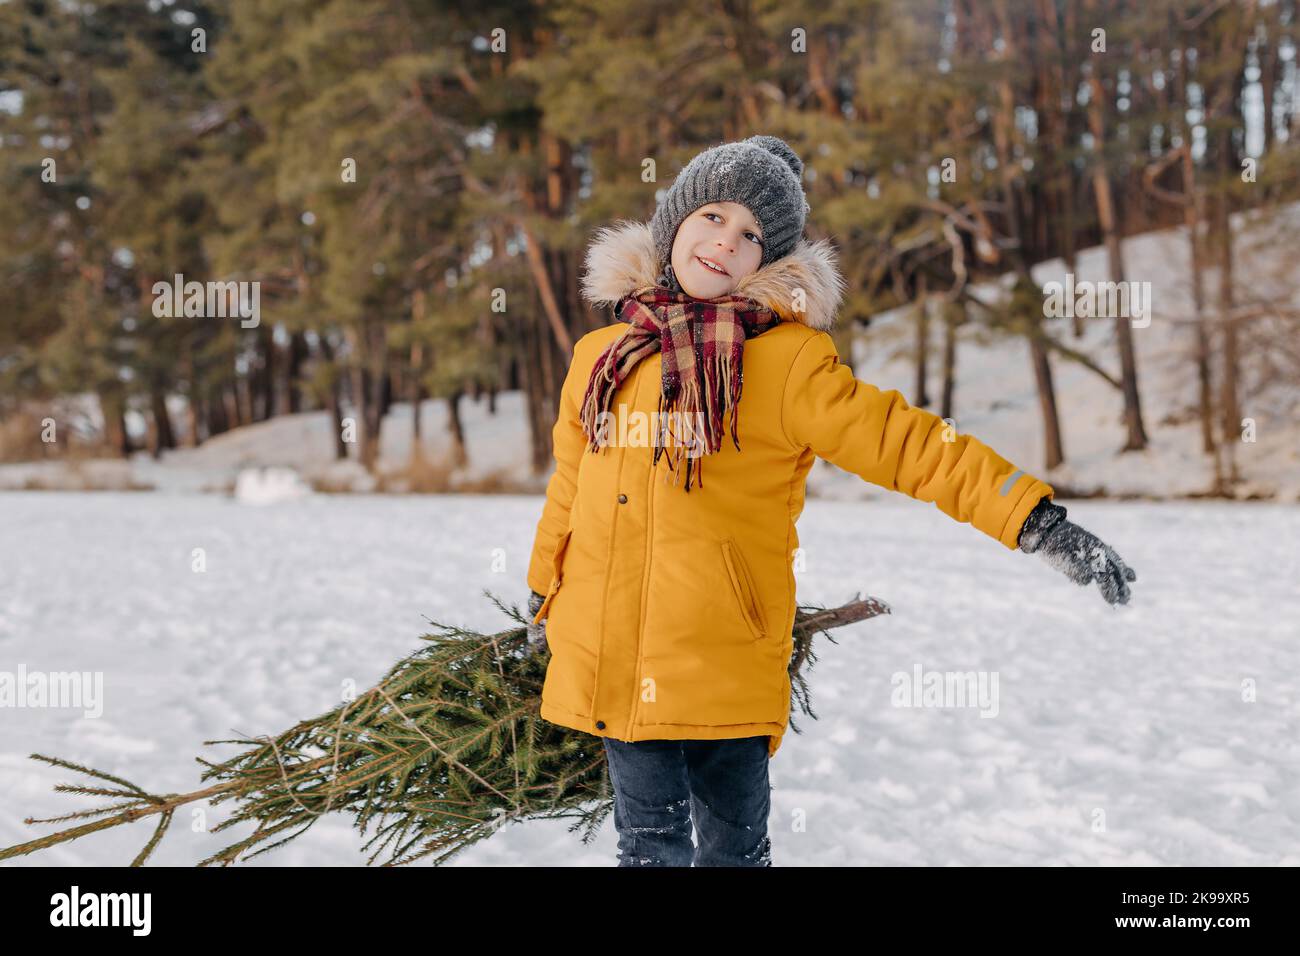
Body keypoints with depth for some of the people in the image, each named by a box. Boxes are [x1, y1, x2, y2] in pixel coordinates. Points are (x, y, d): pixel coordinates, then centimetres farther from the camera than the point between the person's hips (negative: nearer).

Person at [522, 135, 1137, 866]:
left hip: (724, 662, -2)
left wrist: (1039, 521, -15)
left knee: (734, 842, 10)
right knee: (650, 838, 9)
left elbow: (906, 443, -8)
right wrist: (543, 600, 29)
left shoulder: (789, 361, -5)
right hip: (606, 661, 3)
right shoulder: (600, 358, 8)